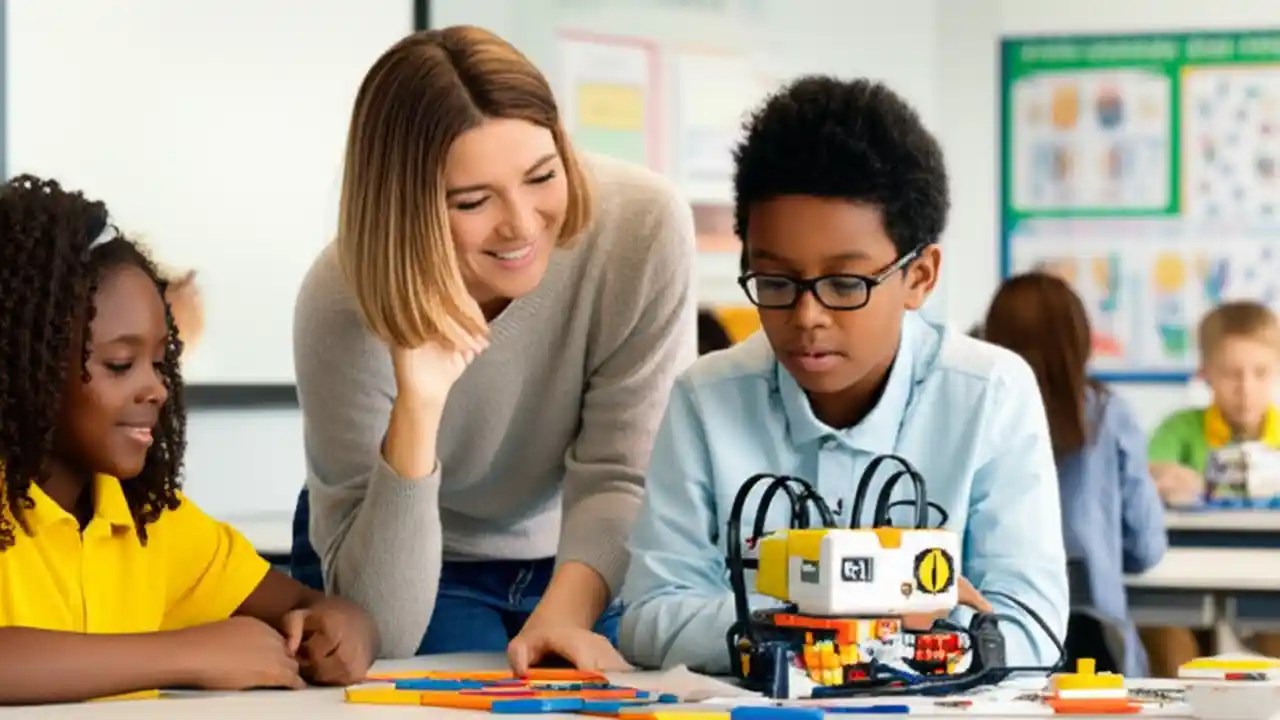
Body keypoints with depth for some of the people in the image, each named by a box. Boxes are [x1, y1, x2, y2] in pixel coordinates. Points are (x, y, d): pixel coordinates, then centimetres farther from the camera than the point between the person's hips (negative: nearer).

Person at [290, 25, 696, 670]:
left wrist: (566, 612, -36)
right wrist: (418, 407, -42)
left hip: (585, 560, 2)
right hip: (419, 569, -2)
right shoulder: (343, 303, -28)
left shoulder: (644, 225, -25)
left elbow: (622, 474, -18)